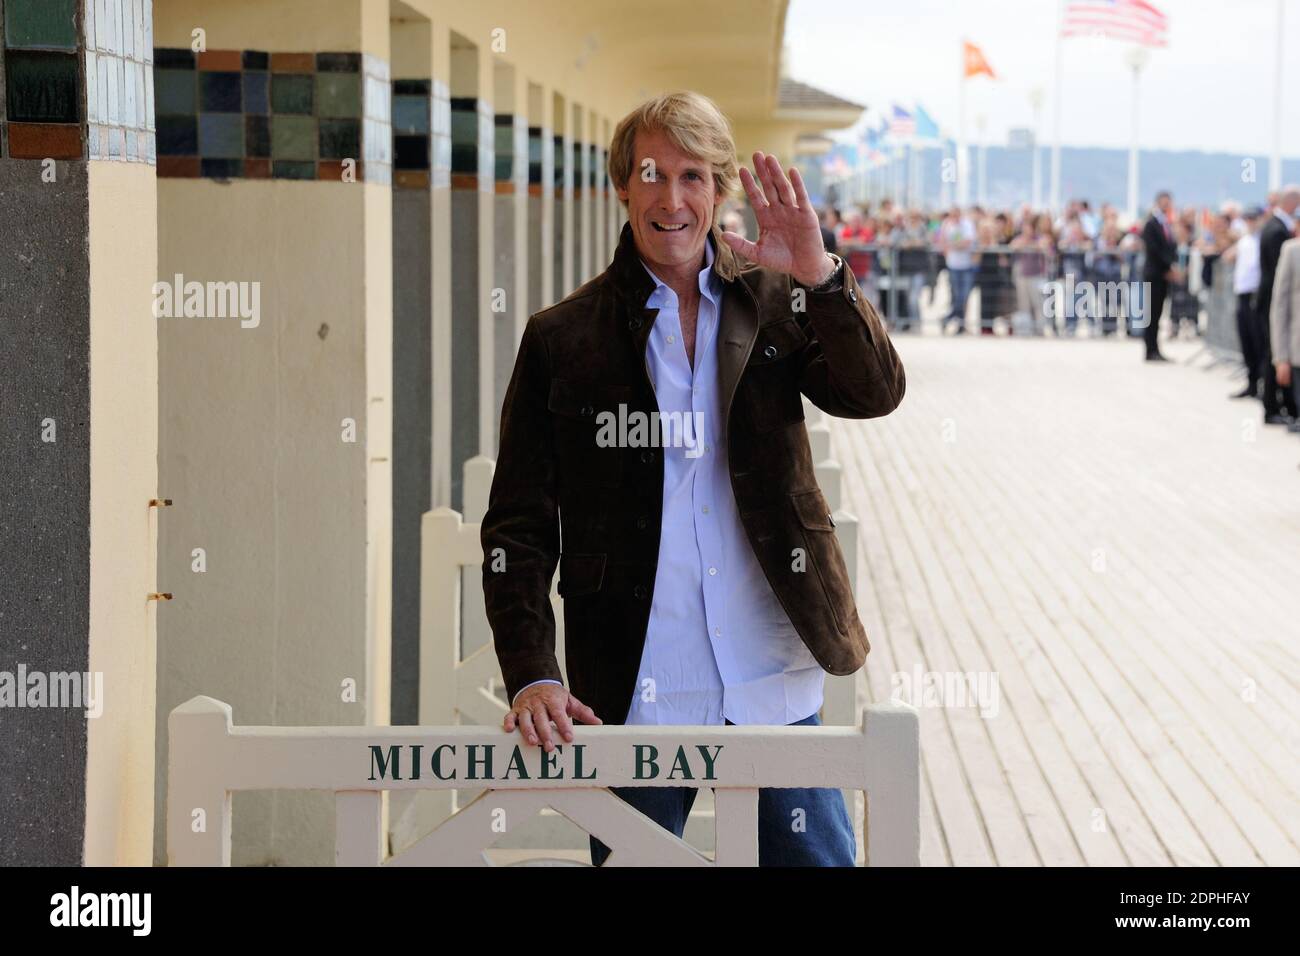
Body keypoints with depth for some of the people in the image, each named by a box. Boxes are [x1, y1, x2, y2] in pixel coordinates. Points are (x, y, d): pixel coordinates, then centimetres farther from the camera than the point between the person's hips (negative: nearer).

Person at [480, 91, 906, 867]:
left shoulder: (773, 303, 6)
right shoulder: (562, 339, -1)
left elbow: (877, 393, -8)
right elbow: (519, 529, -2)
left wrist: (819, 276, -23)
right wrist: (532, 678, -13)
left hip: (774, 683, 2)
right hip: (636, 695, -2)